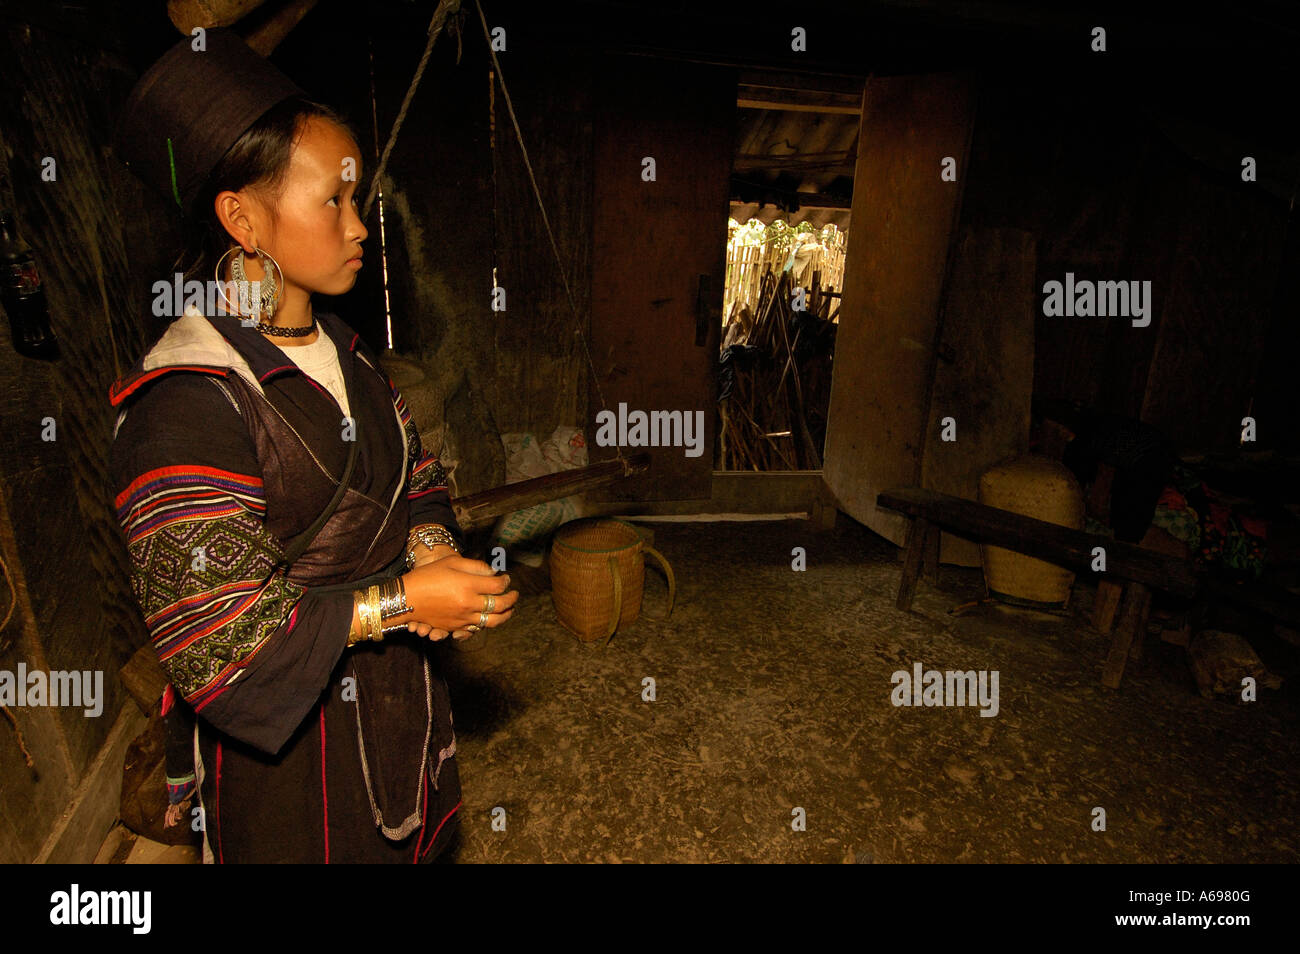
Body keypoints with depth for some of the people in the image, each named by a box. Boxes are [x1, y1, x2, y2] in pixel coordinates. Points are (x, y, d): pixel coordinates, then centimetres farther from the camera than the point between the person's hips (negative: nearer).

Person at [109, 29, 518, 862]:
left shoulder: (343, 354, 1)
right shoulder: (186, 404, -24)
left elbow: (415, 478, 8)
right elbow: (214, 632, -22)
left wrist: (430, 547, -13)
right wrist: (398, 603, -25)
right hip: (287, 732, -6)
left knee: (408, 841, 25)